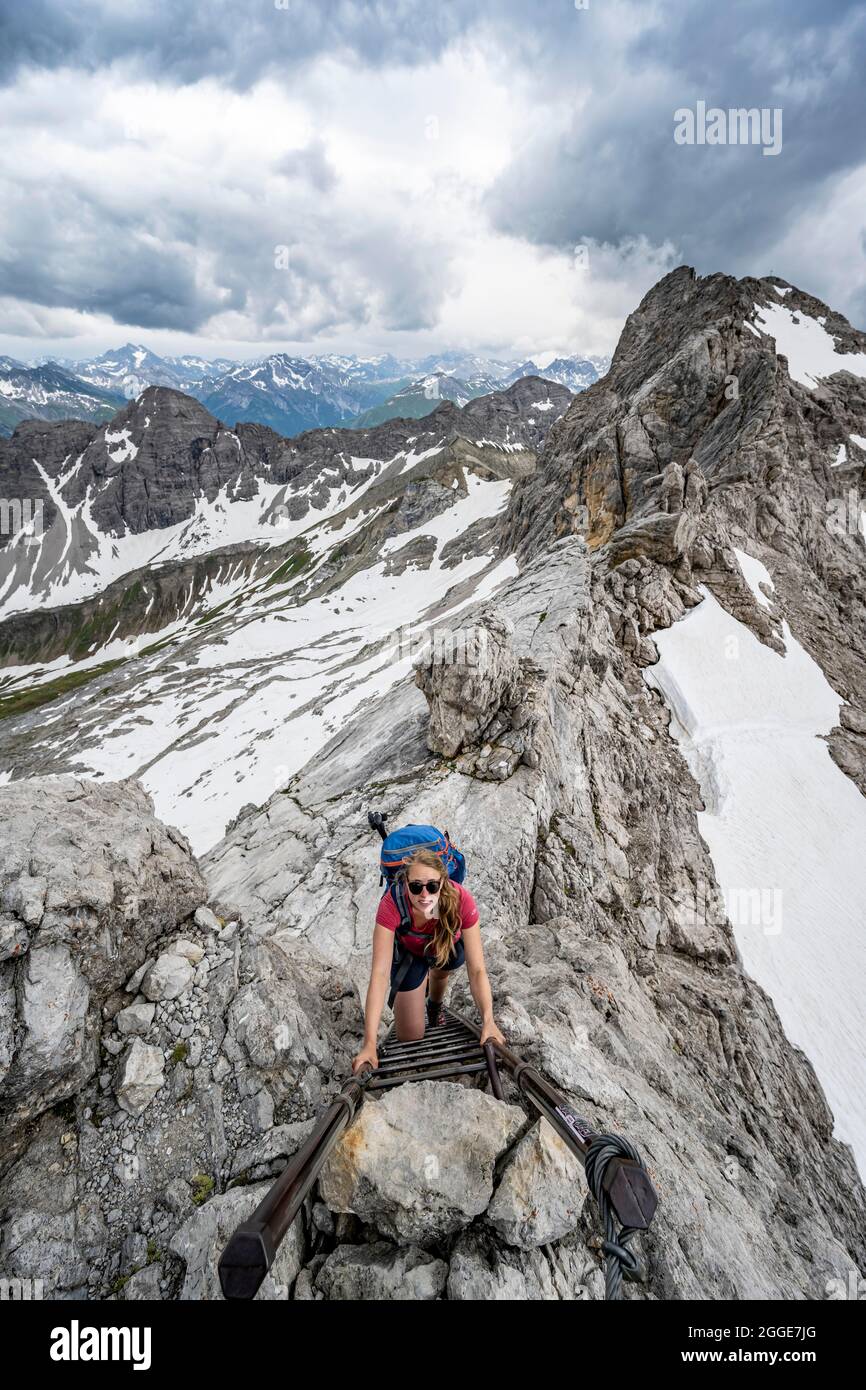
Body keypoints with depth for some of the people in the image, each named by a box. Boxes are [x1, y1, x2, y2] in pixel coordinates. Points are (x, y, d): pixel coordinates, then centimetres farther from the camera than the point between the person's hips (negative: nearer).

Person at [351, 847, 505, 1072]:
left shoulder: (461, 901, -40)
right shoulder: (392, 905, -42)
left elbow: (477, 970, -36)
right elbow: (379, 973, -42)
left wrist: (488, 1020, -49)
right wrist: (370, 1043, -45)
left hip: (449, 946, 2)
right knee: (409, 1037, -1)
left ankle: (436, 1004, 27)